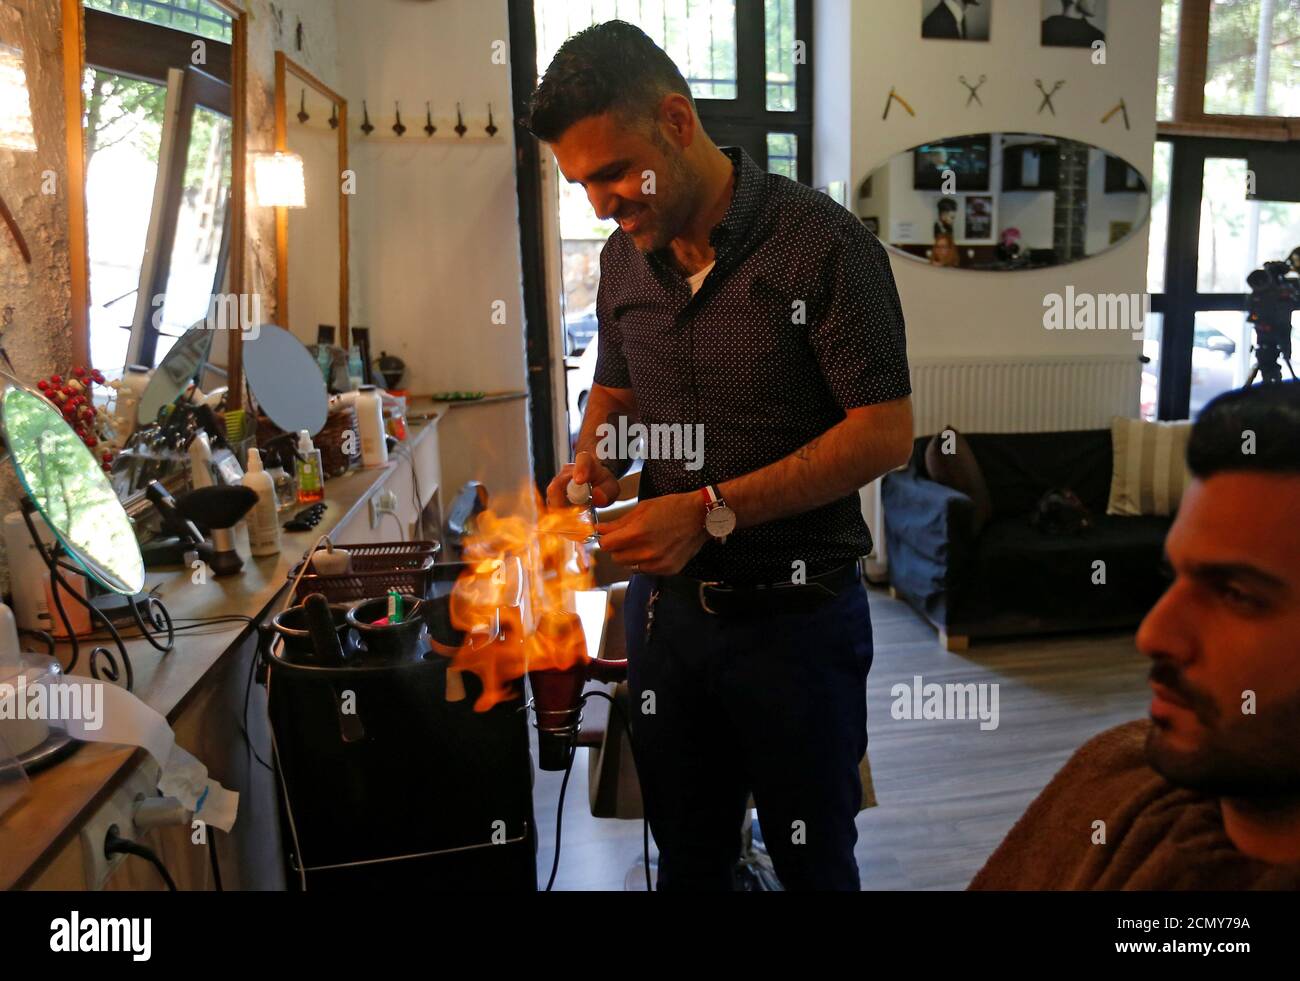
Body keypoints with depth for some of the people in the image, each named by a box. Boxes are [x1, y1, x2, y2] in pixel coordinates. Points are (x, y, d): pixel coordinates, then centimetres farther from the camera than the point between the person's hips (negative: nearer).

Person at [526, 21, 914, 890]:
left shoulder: (822, 242, -16)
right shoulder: (625, 256, 4)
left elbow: (886, 433, -18)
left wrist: (714, 511, -23)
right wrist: (591, 461, -4)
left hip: (793, 613, -5)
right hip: (666, 604, 5)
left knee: (812, 858, 18)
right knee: (686, 855, 22)